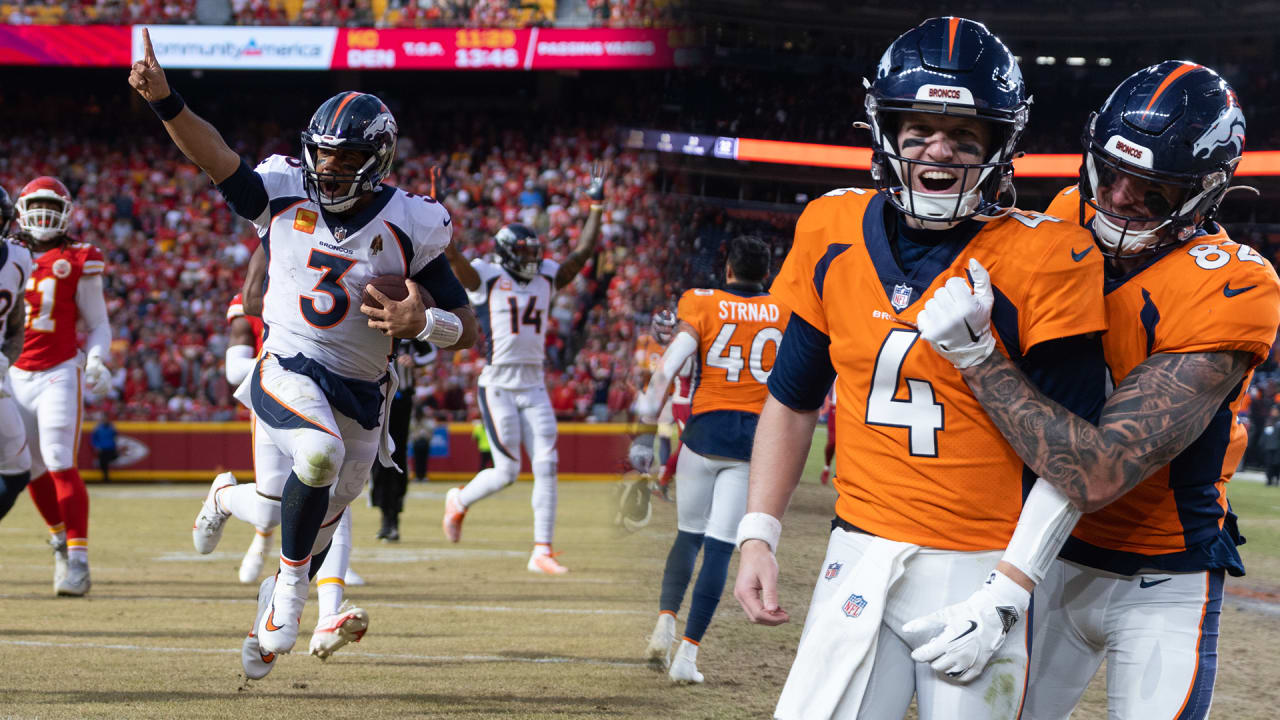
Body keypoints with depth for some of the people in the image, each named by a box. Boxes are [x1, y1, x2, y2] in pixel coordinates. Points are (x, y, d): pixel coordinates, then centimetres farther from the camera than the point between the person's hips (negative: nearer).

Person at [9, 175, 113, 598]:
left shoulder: (77, 263, 0)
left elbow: (98, 325, 5)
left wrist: (97, 362, -12)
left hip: (60, 374, -4)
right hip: (16, 377, 4)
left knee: (60, 466, -15)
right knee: (33, 471, 9)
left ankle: (77, 562, -14)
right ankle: (60, 539, 32)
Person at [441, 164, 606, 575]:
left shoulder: (546, 278, 11)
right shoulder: (485, 278, -4)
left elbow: (584, 251, 11)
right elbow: (451, 255, -18)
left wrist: (596, 204, 6)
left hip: (534, 387, 5)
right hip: (498, 387, -5)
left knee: (546, 467, -3)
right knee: (506, 471, -6)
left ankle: (542, 552, 1)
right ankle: (460, 501, 25)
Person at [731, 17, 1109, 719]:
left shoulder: (1043, 260, -9)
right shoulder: (834, 234, 4)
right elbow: (793, 398, 16)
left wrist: (1005, 597, -14)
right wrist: (758, 535, 8)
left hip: (981, 570, -3)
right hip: (860, 559, 3)